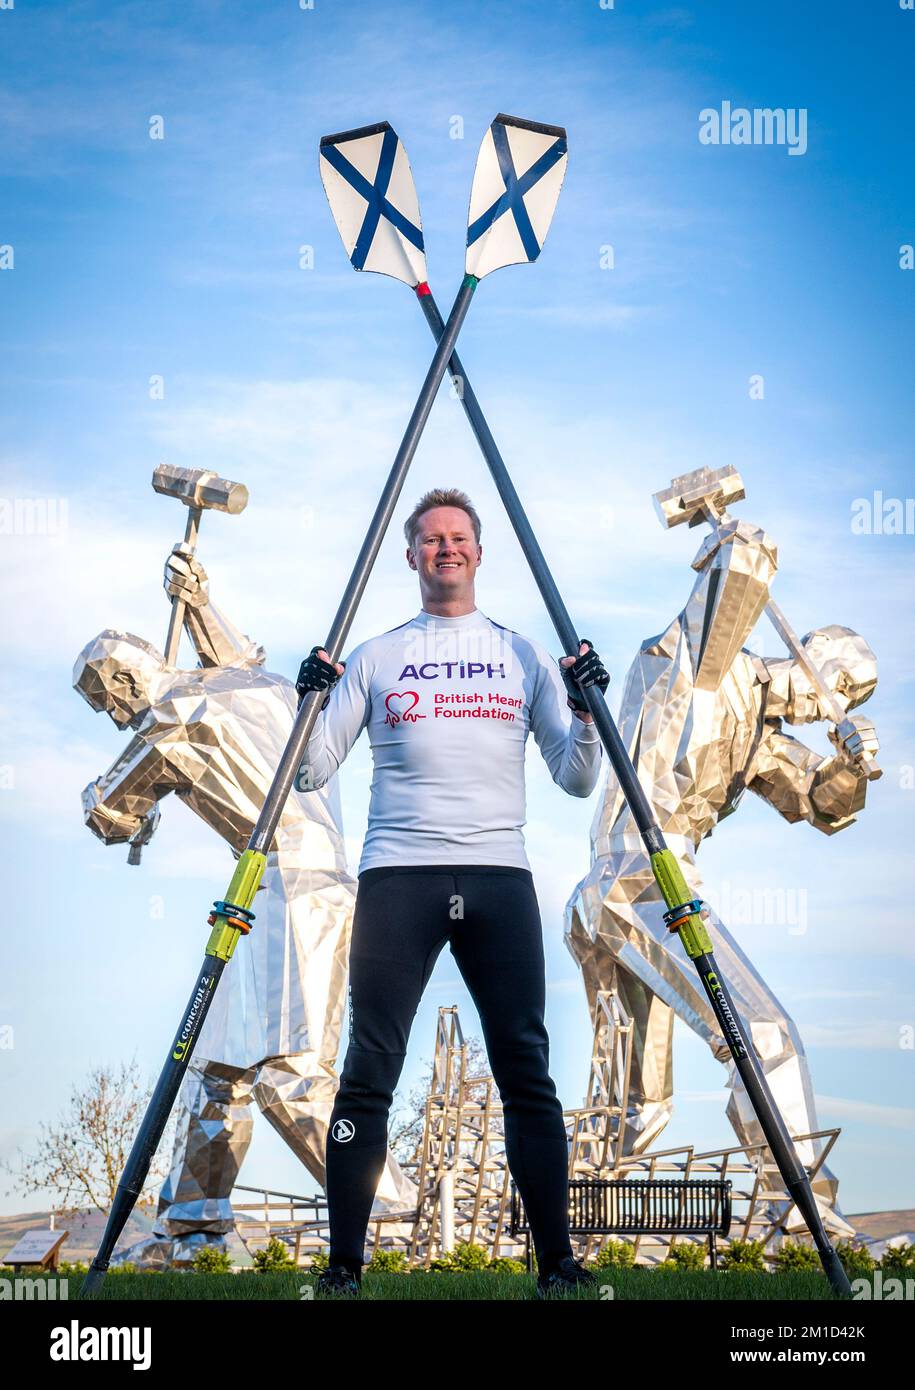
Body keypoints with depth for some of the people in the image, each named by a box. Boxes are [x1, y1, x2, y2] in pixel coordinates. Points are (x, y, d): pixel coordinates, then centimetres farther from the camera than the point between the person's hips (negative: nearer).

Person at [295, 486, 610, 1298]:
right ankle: (343, 1262, 4)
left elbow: (576, 780, 12)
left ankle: (557, 1261, 7)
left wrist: (586, 710, -4)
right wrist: (311, 701, -4)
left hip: (500, 878, 1)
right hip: (398, 876, 0)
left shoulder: (525, 655, 15)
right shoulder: (374, 658, 14)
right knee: (369, 1073, -4)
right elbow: (313, 772, 11)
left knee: (528, 1074, 0)